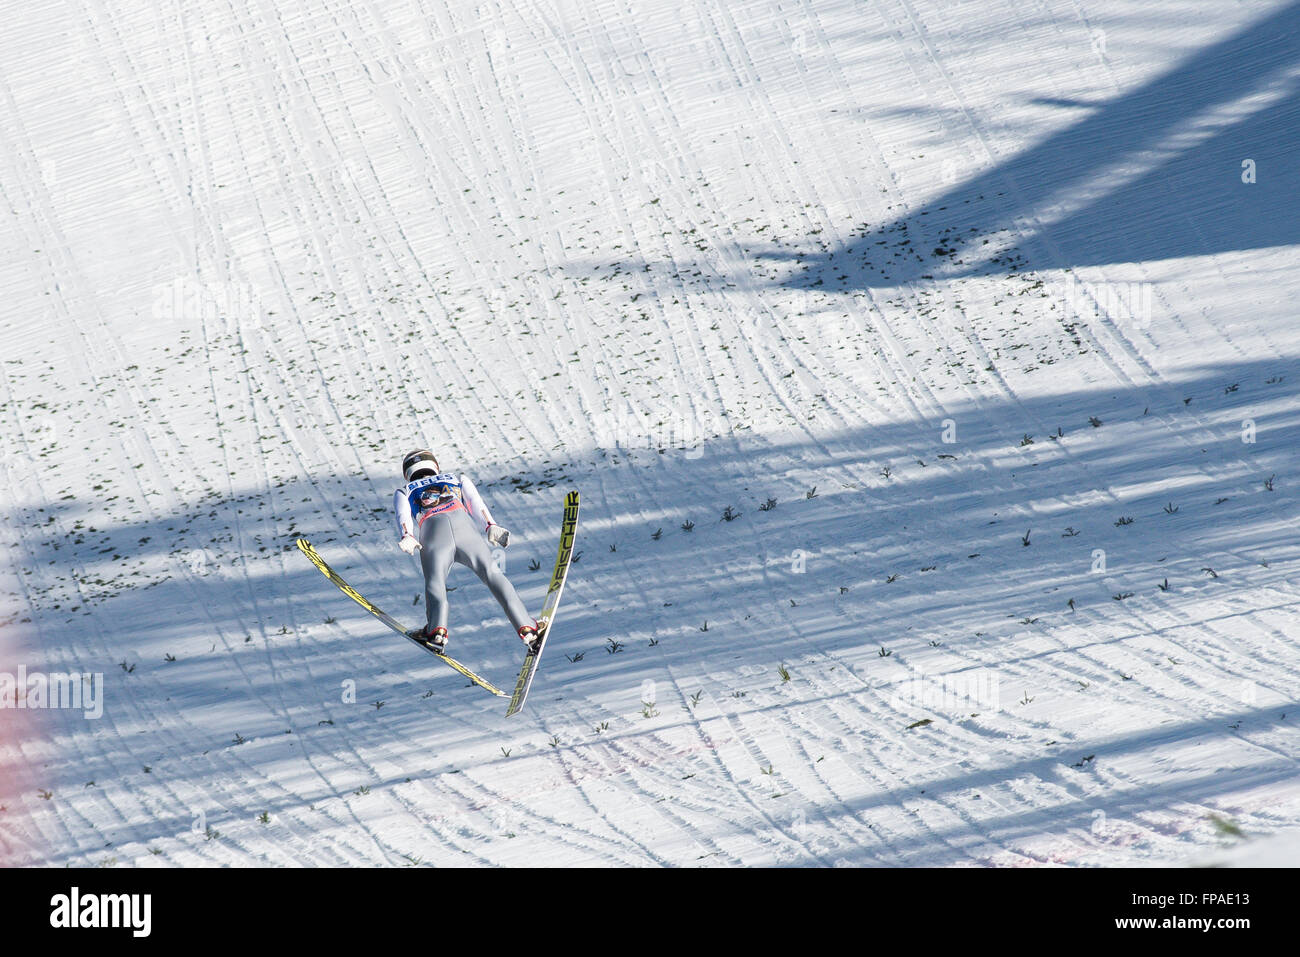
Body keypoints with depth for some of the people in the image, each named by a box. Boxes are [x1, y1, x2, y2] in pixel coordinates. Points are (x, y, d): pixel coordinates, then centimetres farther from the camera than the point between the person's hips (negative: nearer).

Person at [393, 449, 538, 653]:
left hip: (433, 532, -1)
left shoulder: (403, 492, 36)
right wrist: (490, 526, 3)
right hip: (464, 526, 1)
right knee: (491, 573, 6)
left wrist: (406, 536, -6)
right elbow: (476, 502, 19)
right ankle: (526, 627, -7)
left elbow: (403, 515, 13)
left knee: (435, 582, -9)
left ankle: (438, 630, -37)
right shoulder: (457, 479, 40)